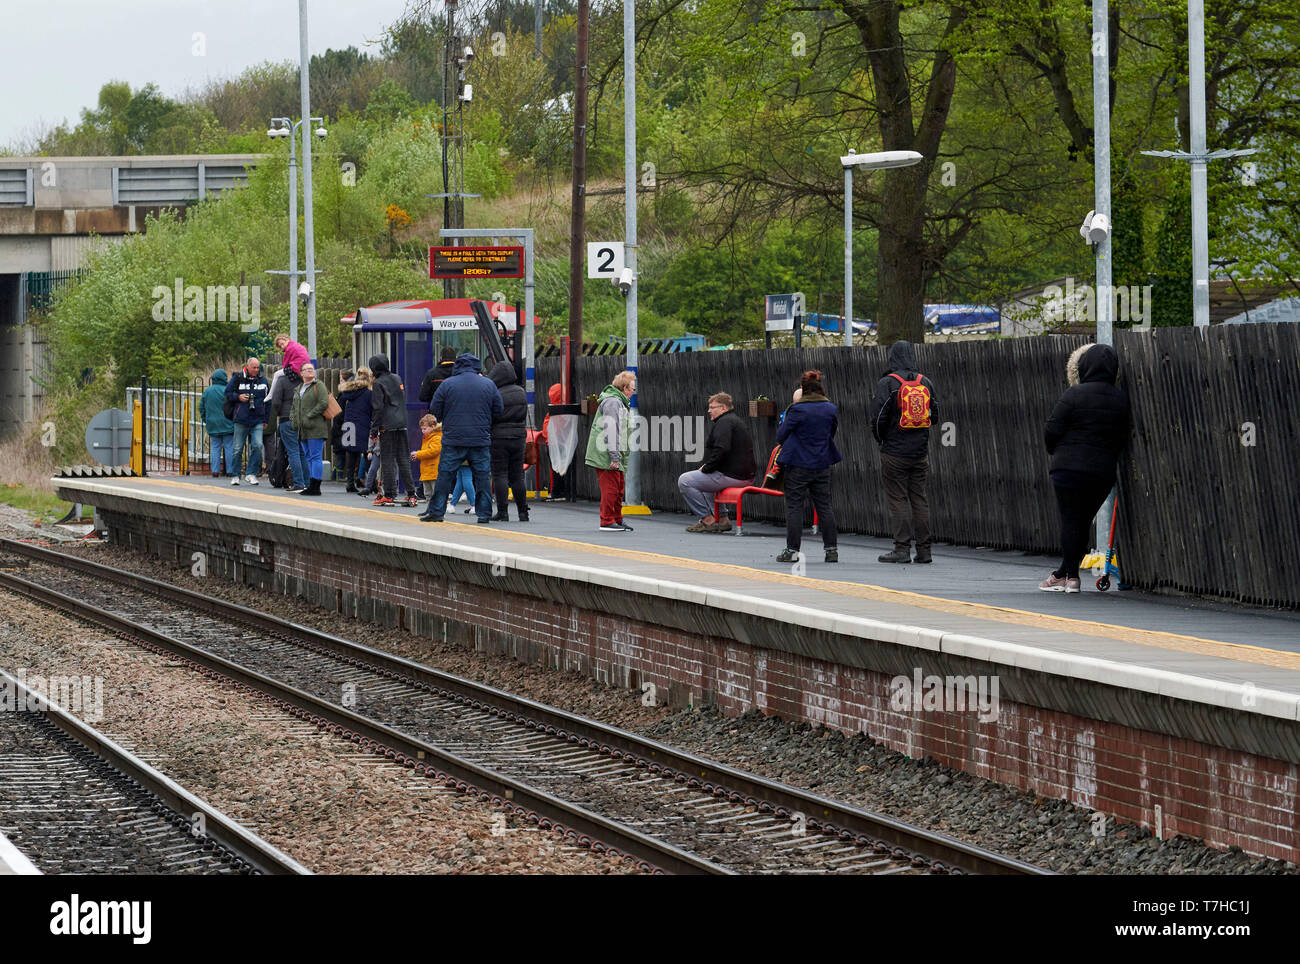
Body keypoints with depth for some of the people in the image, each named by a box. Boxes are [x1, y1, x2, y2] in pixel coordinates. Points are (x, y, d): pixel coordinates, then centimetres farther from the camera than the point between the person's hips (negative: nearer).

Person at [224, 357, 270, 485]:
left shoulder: (262, 381, 9)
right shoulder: (238, 378, 1)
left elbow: (268, 401, 15)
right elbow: (228, 393, 7)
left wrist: (266, 419, 12)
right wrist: (238, 397, -12)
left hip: (258, 421, 1)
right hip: (241, 420, -1)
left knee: (257, 446, -15)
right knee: (238, 449, 4)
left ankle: (251, 474, -7)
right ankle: (236, 476, 14)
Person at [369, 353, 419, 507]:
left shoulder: (378, 384, -7)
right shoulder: (396, 379, 14)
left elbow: (377, 408, -11)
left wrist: (374, 428, -7)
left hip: (387, 426, -6)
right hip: (402, 425, 6)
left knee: (387, 460, -3)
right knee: (403, 459, 7)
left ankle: (389, 495, -5)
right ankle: (411, 493, 2)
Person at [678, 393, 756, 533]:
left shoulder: (724, 422, -13)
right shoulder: (737, 420, 21)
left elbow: (721, 450, -26)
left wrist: (706, 468, -15)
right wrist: (706, 466, 16)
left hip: (731, 476, -11)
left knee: (684, 481, -7)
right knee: (705, 480, 37)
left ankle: (707, 520, -6)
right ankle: (721, 519, 24)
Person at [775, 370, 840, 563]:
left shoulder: (797, 410, -13)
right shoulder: (831, 409, 1)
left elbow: (781, 435, -7)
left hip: (798, 464, -4)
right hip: (822, 464, 4)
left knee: (794, 506, 2)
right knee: (824, 506, 10)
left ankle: (792, 550, 2)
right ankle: (831, 549, 9)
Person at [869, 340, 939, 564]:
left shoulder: (887, 383, -9)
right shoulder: (925, 382, 6)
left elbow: (878, 417, -12)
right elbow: (934, 416, 11)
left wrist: (881, 438, 6)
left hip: (895, 452, -5)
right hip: (920, 452, 5)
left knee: (897, 499, -2)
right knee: (919, 498, 9)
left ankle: (902, 548, -5)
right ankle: (924, 549, 8)